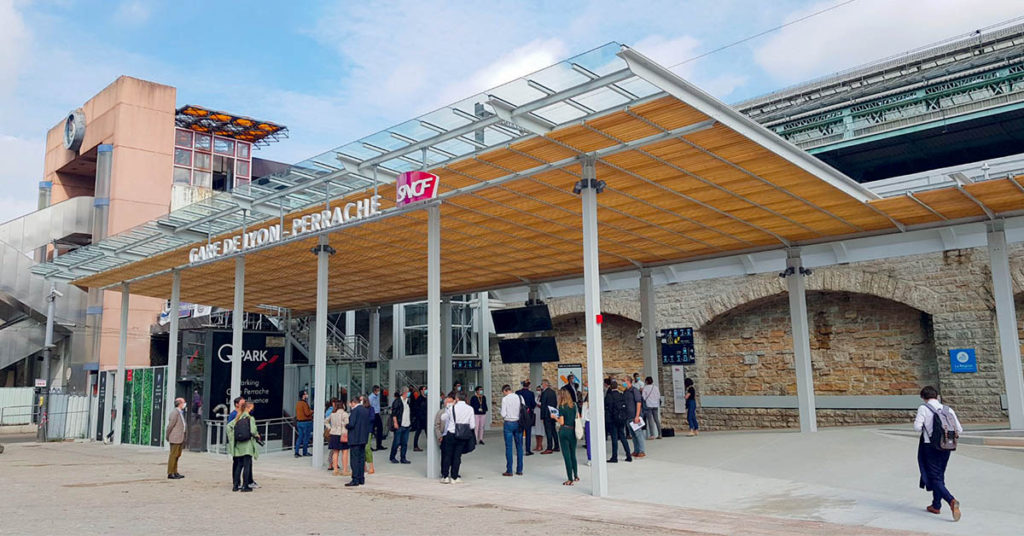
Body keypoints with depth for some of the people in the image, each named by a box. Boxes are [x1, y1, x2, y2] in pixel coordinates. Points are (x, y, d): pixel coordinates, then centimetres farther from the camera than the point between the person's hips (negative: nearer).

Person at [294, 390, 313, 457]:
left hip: (299, 422, 8)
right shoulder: (304, 403, -17)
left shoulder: (297, 403, 10)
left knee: (300, 437, 10)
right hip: (306, 422, -8)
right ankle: (305, 452, 10)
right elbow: (307, 413, -22)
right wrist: (312, 411, -3)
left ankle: (296, 452, 4)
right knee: (306, 437, 3)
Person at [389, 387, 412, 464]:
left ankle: (403, 458, 14)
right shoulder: (397, 401, -7)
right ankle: (392, 457, 14)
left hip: (407, 425, 6)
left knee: (405, 443, 8)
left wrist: (410, 422, 15)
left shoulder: (408, 401, 13)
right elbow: (394, 413, -9)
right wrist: (395, 422, -14)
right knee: (396, 442, 0)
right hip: (399, 425, -6)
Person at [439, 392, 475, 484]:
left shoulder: (451, 408, -6)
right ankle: (454, 477, 10)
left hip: (451, 434, -2)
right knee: (457, 456, 8)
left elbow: (443, 418, 11)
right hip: (463, 436, 2)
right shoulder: (470, 409, -1)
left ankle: (445, 476, 8)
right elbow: (472, 425, 0)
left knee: (447, 455, 8)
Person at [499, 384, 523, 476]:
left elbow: (503, 414, -12)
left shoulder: (505, 399, -9)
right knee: (519, 446, 10)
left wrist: (503, 419, 8)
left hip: (509, 423, -4)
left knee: (509, 447, 1)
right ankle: (519, 470, 14)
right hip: (519, 423, 4)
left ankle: (509, 471, 4)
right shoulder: (520, 397, 3)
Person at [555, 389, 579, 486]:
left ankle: (570, 479, 2)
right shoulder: (574, 405, 5)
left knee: (567, 455, 0)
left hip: (564, 431, -5)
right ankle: (576, 476, 24)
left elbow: (561, 422, -12)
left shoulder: (561, 407, -10)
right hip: (573, 431, 5)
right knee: (573, 454, 17)